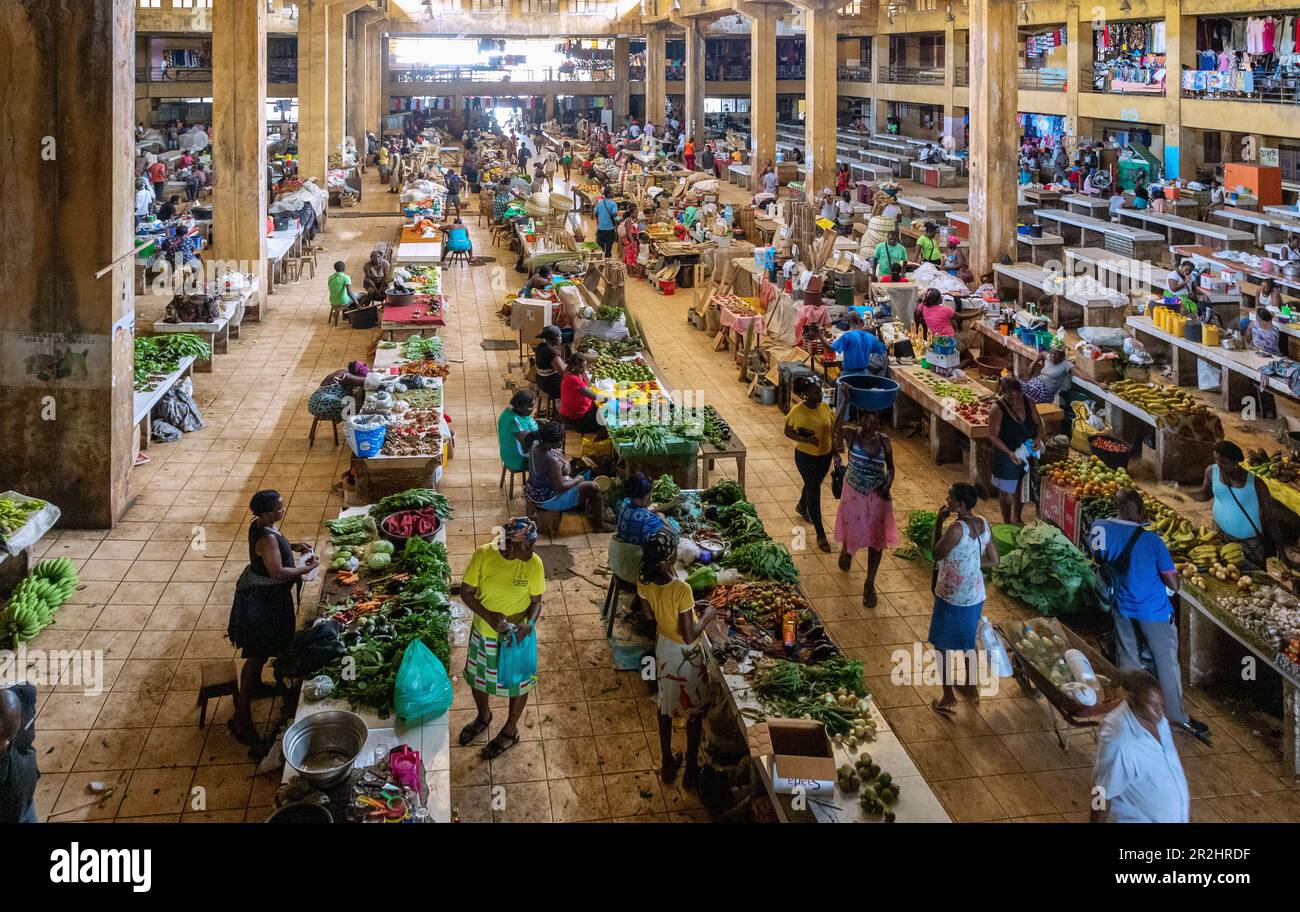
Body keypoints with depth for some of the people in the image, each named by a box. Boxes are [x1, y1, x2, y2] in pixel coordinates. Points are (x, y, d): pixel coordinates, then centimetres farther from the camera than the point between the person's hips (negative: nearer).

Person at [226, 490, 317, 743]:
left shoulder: (260, 526, -1)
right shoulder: (267, 538, -30)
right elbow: (277, 573, -29)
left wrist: (291, 546, 6)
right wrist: (306, 569, -16)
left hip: (259, 594, 10)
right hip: (263, 599, -10)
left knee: (261, 651, 29)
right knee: (258, 654, -2)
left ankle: (255, 685, 50)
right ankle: (242, 712, 5)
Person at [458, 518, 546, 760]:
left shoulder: (534, 564, -22)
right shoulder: (483, 555, -22)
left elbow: (536, 601, -10)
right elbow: (466, 592, -13)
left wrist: (529, 623, -30)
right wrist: (489, 616, -27)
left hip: (517, 636, -2)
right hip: (484, 632, 2)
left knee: (517, 682, 18)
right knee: (477, 677, 24)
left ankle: (510, 731, 44)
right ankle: (483, 716, 55)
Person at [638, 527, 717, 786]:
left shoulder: (645, 582, -16)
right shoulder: (681, 589, -36)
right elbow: (689, 636, -29)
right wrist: (706, 616, -11)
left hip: (663, 646, 6)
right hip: (687, 654, -6)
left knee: (666, 706, 24)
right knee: (694, 711, 17)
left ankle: (668, 763, 40)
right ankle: (691, 770, 31)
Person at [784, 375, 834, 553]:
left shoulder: (825, 407, -6)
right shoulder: (797, 411, -20)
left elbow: (832, 429, 6)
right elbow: (787, 431, -11)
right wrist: (805, 439, -26)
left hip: (825, 455, 6)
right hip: (805, 456, -5)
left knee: (813, 484, 27)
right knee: (814, 491, -2)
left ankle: (802, 507, 59)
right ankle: (820, 535, 6)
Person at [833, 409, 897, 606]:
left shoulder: (883, 441, -10)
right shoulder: (851, 435, -14)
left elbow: (890, 468, -2)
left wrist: (887, 486, -14)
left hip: (877, 496, 1)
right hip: (854, 493, -1)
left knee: (876, 538, 4)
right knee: (852, 530, 18)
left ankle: (870, 584, 18)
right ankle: (846, 550, 58)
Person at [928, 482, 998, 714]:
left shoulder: (957, 529, -28)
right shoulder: (983, 524, -5)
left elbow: (936, 554, -13)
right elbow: (993, 561, 3)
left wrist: (938, 522, -11)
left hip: (952, 598, -7)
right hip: (975, 596, 7)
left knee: (943, 646, 11)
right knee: (968, 641, 26)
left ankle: (948, 697, 19)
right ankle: (971, 687, 41)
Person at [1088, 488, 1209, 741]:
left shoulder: (1100, 528, -12)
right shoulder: (1151, 541, -22)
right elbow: (1174, 584, -14)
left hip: (1122, 609, 4)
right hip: (1153, 611, -4)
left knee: (1127, 659, 18)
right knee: (1166, 662, 10)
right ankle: (1177, 716, 21)